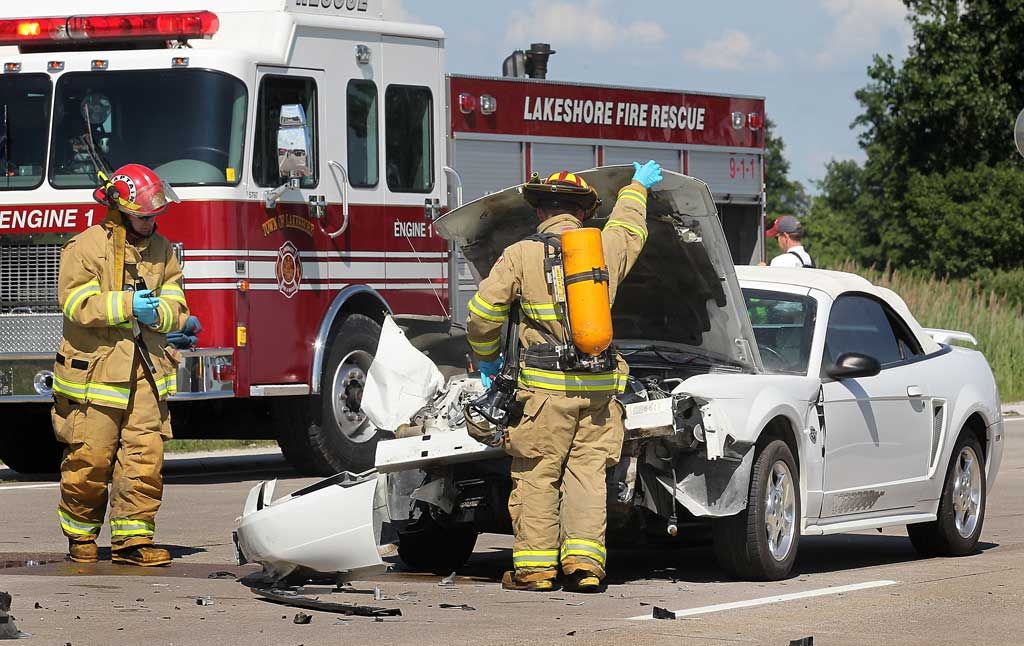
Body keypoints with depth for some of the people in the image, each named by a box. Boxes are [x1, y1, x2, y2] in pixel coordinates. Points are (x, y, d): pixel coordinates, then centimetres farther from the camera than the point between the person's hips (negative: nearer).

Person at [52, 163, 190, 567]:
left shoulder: (161, 249, 12)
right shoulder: (86, 247, -5)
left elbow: (176, 306, 10)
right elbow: (77, 303, -14)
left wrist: (157, 311, -13)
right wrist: (126, 304, -22)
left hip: (146, 372, 4)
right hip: (94, 369, -4)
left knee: (145, 457, -4)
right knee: (90, 459, 1)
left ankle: (133, 538, 0)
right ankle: (81, 534, 17)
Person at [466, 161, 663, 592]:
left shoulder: (521, 255, -1)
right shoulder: (607, 247, 9)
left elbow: (483, 314, -1)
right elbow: (629, 228, 34)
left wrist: (487, 359, 17)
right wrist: (637, 187, 54)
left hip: (545, 386, -3)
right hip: (599, 387, 3)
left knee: (536, 476, 2)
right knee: (588, 473, 6)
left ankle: (534, 567, 2)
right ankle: (585, 562, -2)